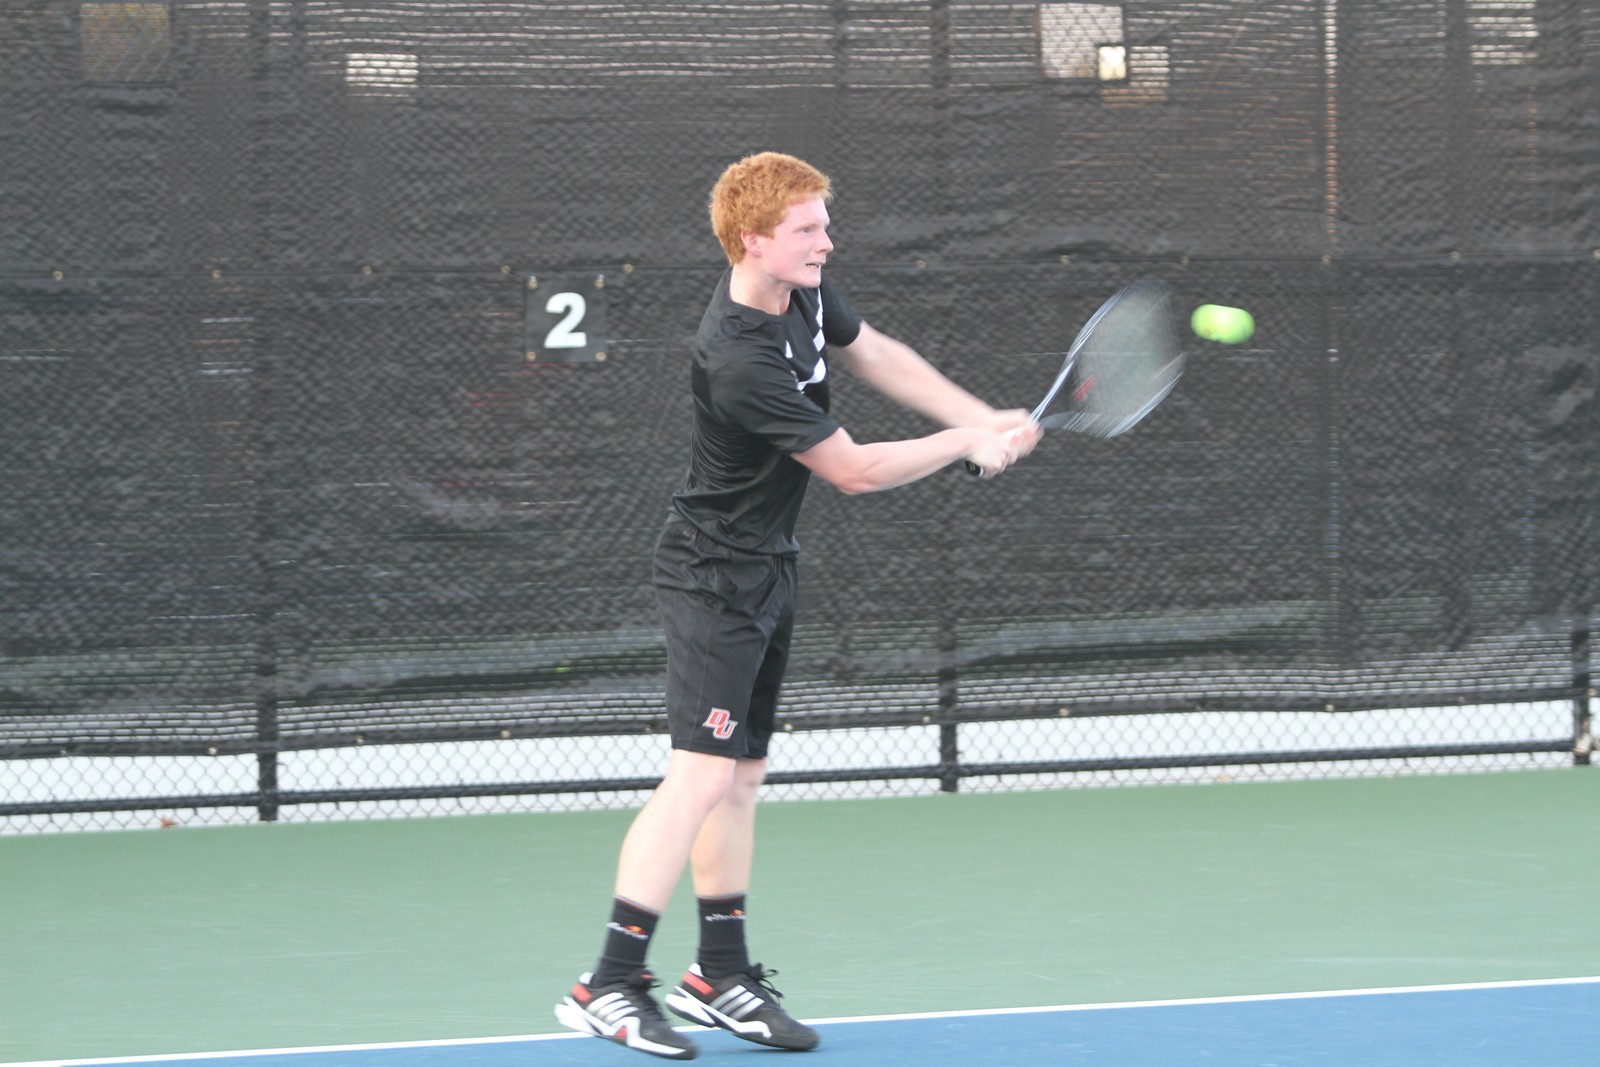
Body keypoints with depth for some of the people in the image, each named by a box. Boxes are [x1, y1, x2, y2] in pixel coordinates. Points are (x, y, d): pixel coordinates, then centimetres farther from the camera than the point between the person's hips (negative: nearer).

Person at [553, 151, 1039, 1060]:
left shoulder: (804, 289, -1)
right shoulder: (741, 362, -29)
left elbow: (878, 355, 18)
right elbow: (854, 470, -21)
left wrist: (984, 419, 10)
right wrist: (967, 443, -10)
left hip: (766, 573, 10)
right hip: (715, 575, -10)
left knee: (742, 774, 13)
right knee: (703, 774, -16)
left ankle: (722, 976, 20)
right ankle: (610, 986, -16)